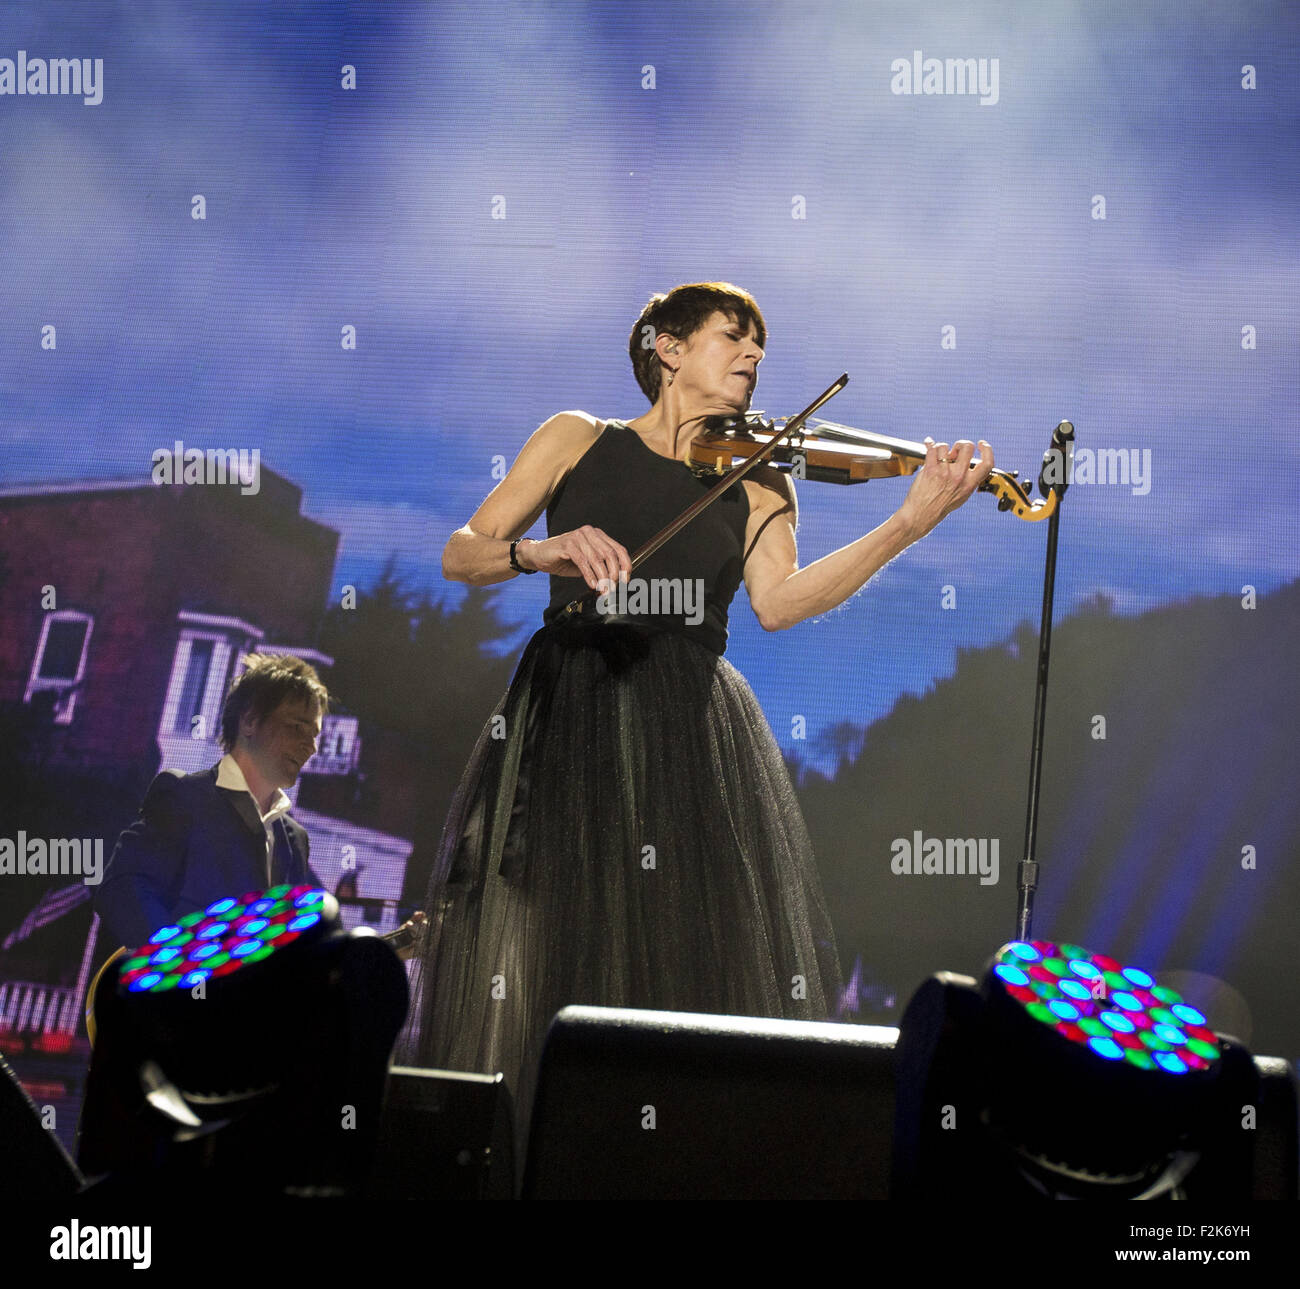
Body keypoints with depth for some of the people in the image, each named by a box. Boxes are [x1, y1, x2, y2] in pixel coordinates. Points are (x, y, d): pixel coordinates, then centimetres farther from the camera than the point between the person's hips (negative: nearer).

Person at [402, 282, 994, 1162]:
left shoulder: (757, 479, 13)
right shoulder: (578, 441, 10)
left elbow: (778, 602, -6)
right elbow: (462, 555, 4)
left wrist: (909, 525, -16)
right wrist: (538, 552, -17)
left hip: (695, 734, 1)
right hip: (566, 720, -1)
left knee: (716, 969, -8)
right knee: (537, 953, -7)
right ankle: (522, 1148, 4)